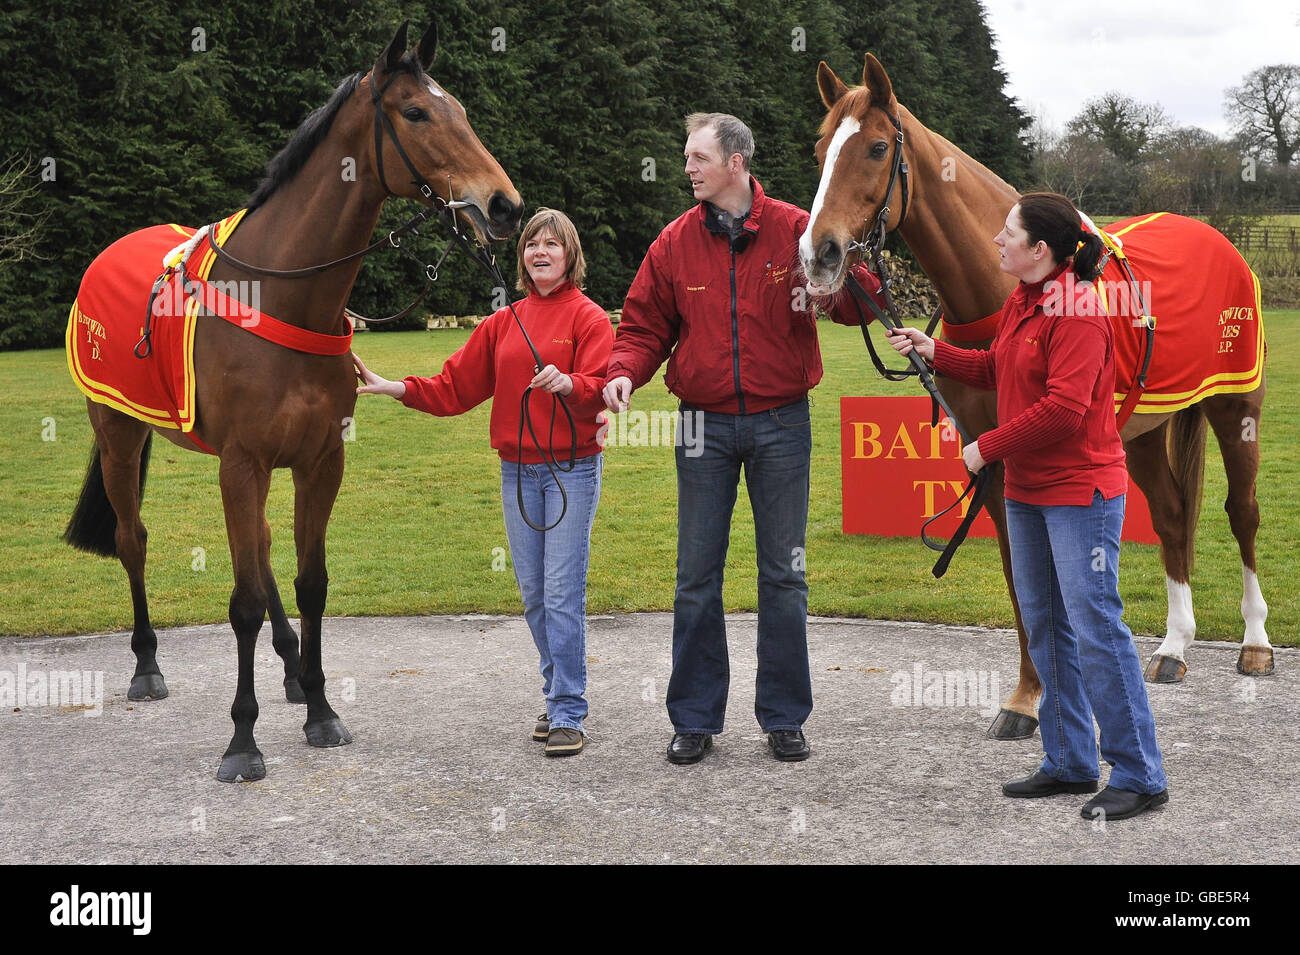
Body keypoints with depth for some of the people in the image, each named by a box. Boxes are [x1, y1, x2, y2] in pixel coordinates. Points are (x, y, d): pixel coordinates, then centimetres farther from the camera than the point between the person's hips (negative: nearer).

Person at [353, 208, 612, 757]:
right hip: (517, 471, 5)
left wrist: (568, 383, -35)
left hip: (572, 469, -5)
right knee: (533, 593, 9)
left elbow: (601, 386, -14)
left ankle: (569, 715, -3)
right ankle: (557, 696, 22)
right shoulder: (503, 324, 13)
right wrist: (391, 388, 4)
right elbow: (455, 387, 13)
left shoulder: (588, 318, -2)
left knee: (563, 592, -8)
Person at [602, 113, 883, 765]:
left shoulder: (795, 231, -3)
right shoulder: (676, 242, 3)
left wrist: (832, 288, -23)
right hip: (705, 428, 2)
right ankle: (695, 718, 16)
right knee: (696, 577, 5)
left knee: (783, 574, 6)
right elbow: (644, 325, 6)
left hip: (781, 423, -1)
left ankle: (784, 717, 18)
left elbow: (862, 300, -1)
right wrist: (624, 371, -13)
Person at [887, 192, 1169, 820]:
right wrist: (934, 353, 12)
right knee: (1044, 627, 15)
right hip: (1025, 491, 10)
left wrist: (988, 448, -17)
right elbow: (997, 372, 21)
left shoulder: (1077, 313, -19)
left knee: (1096, 627, -7)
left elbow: (1062, 409, -25)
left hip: (1079, 491, -10)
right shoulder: (1020, 303, 11)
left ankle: (1140, 777, 3)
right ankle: (1070, 763, 26)